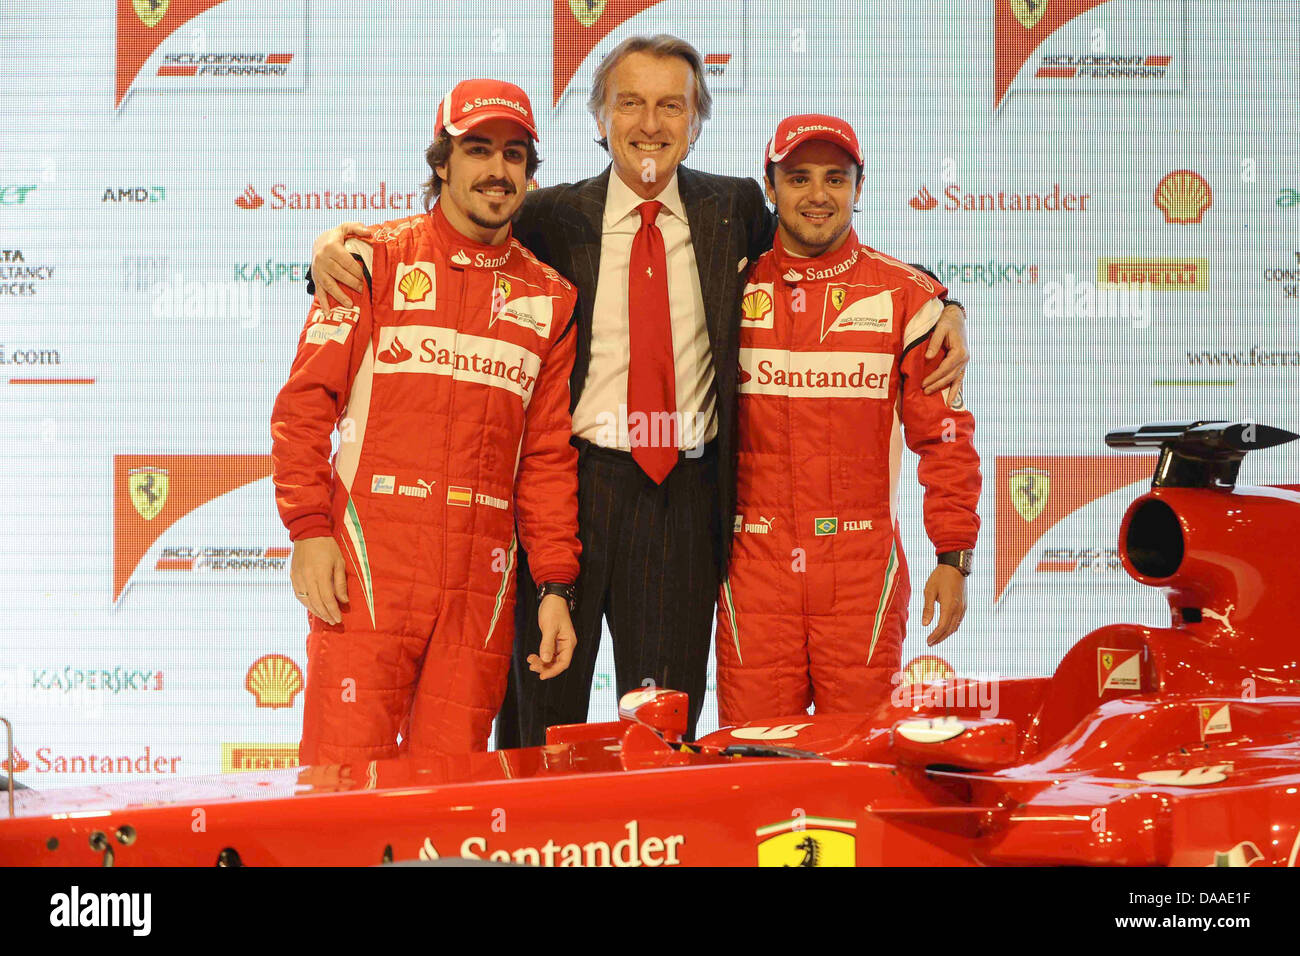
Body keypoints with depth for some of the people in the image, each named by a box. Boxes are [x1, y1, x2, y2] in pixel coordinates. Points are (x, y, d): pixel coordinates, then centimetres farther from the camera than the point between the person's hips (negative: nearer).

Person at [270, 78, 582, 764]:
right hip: (370, 556, -2)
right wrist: (310, 529, -9)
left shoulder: (550, 299, 14)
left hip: (483, 578, 3)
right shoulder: (375, 260, 6)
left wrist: (556, 585, 6)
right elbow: (306, 402, 2)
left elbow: (549, 455, 13)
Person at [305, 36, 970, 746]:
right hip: (569, 481, -1)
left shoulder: (734, 210, 8)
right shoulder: (551, 217, 3)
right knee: (542, 719, 6)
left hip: (686, 495, 1)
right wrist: (339, 249, -13)